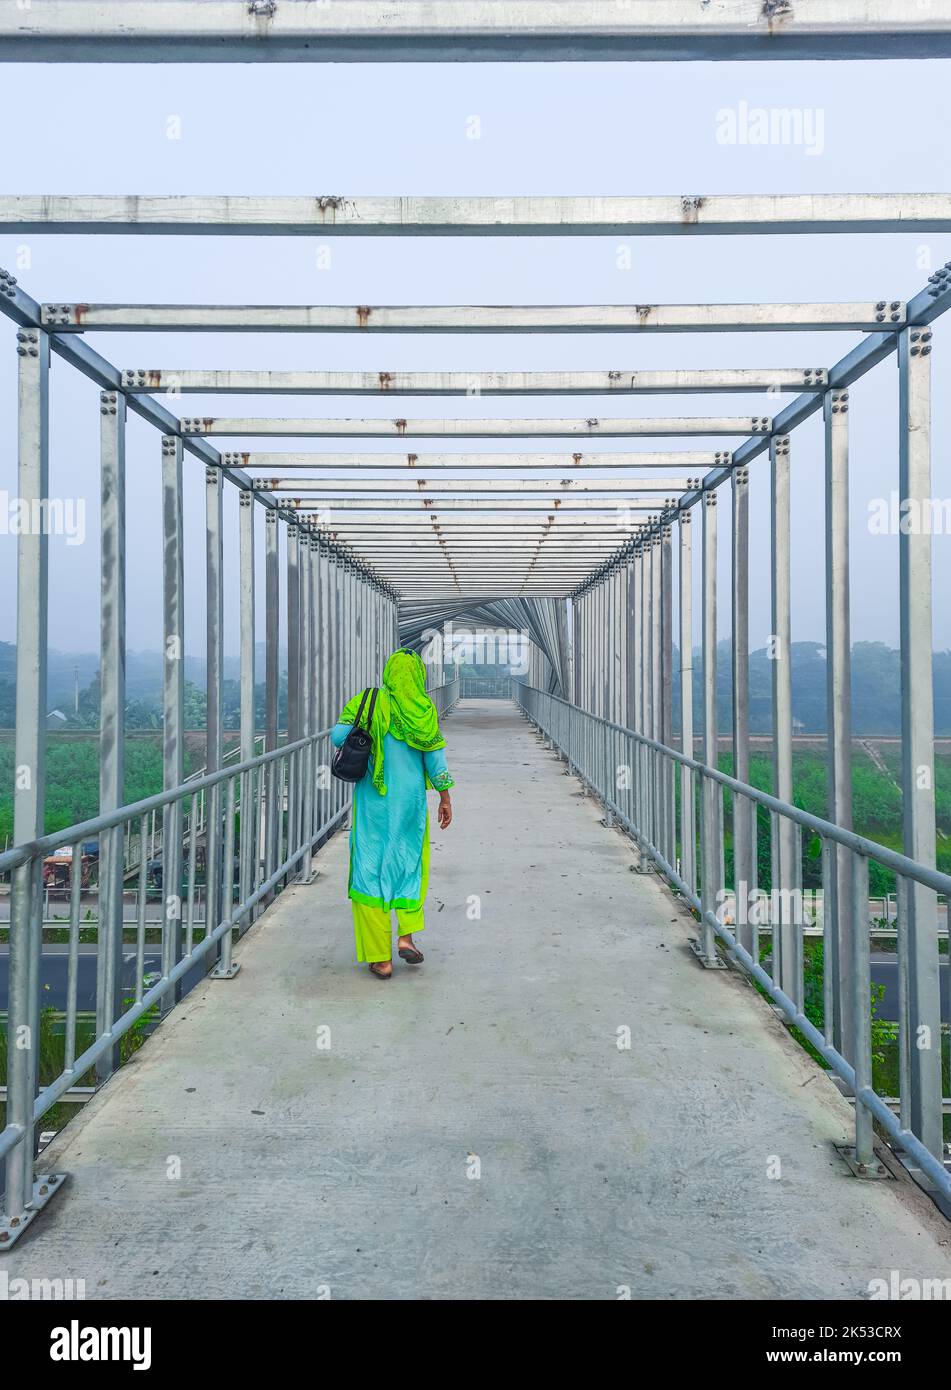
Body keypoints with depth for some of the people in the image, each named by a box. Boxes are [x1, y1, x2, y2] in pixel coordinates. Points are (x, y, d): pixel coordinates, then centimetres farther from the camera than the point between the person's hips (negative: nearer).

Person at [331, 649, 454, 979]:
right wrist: (445, 799, 7)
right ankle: (407, 934, 9)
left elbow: (337, 735, -10)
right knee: (410, 865, 22)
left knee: (370, 872, 5)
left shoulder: (369, 703, -4)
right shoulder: (425, 710, -3)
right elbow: (435, 759, -1)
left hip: (373, 800, -1)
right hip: (411, 800, 1)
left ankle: (380, 958, 7)